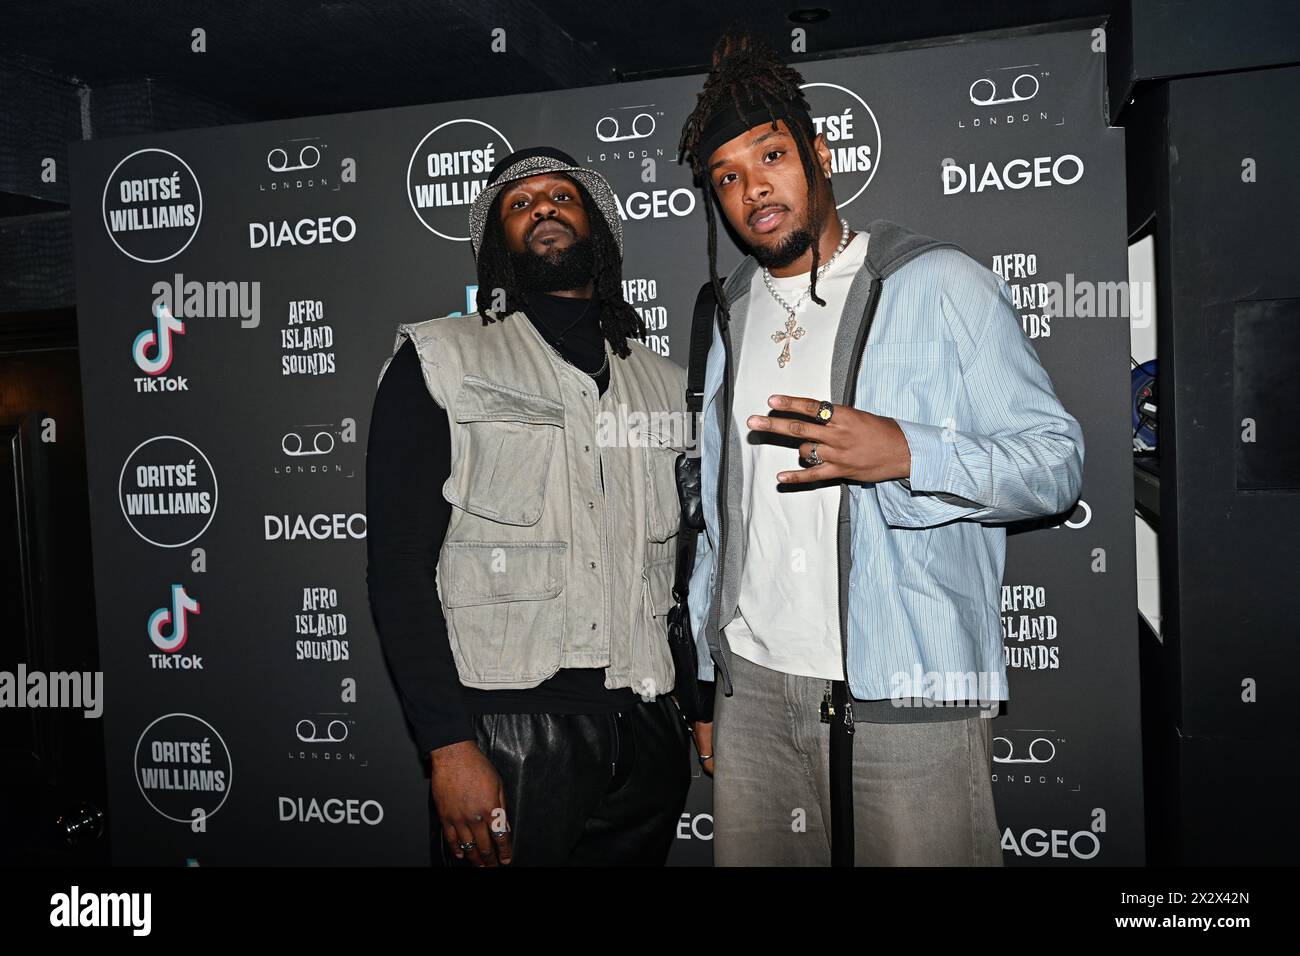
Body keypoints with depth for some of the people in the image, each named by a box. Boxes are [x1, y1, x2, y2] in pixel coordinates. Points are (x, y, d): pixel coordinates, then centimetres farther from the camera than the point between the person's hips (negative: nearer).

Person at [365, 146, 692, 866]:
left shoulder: (665, 383, 12)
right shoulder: (437, 360, 0)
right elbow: (399, 568, -7)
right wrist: (449, 746, -14)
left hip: (648, 738, 4)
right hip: (507, 731, -4)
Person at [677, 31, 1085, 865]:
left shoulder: (940, 285, -2)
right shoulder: (734, 317, 13)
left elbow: (1058, 460, -5)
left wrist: (907, 453, -22)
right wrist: (705, 673, 16)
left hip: (910, 703, -4)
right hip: (754, 692, 5)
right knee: (748, 854, 10)